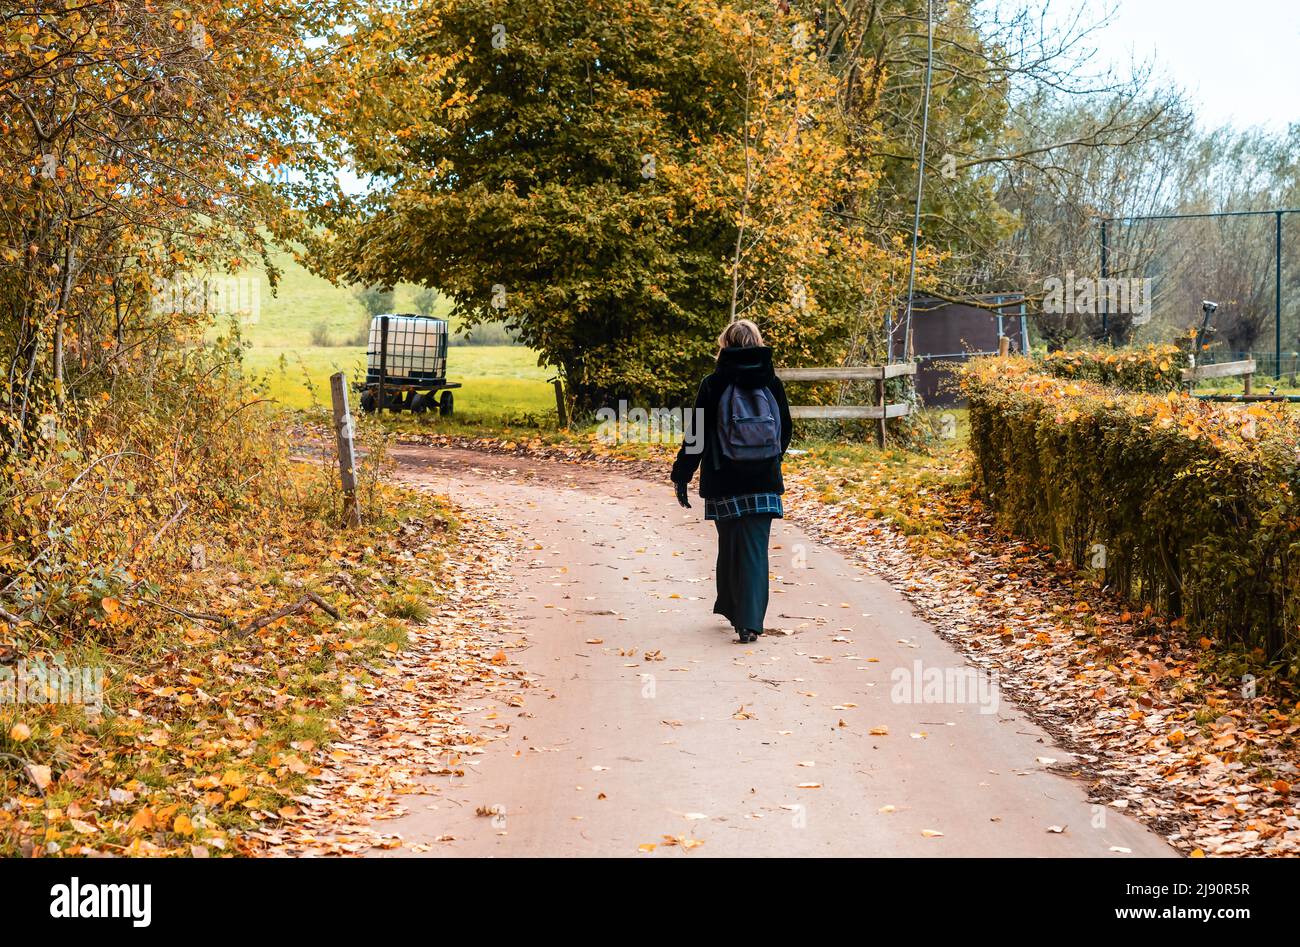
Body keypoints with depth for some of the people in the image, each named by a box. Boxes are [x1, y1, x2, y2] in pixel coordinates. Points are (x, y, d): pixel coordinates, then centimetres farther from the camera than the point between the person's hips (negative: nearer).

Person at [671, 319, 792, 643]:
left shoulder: (714, 385, -6)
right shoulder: (771, 383, 1)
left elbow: (698, 435, -6)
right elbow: (785, 431, 10)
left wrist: (681, 475, 3)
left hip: (725, 483, -1)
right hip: (764, 483, 1)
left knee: (730, 547, 14)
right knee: (755, 550, 0)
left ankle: (731, 608, 28)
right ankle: (749, 621, -10)